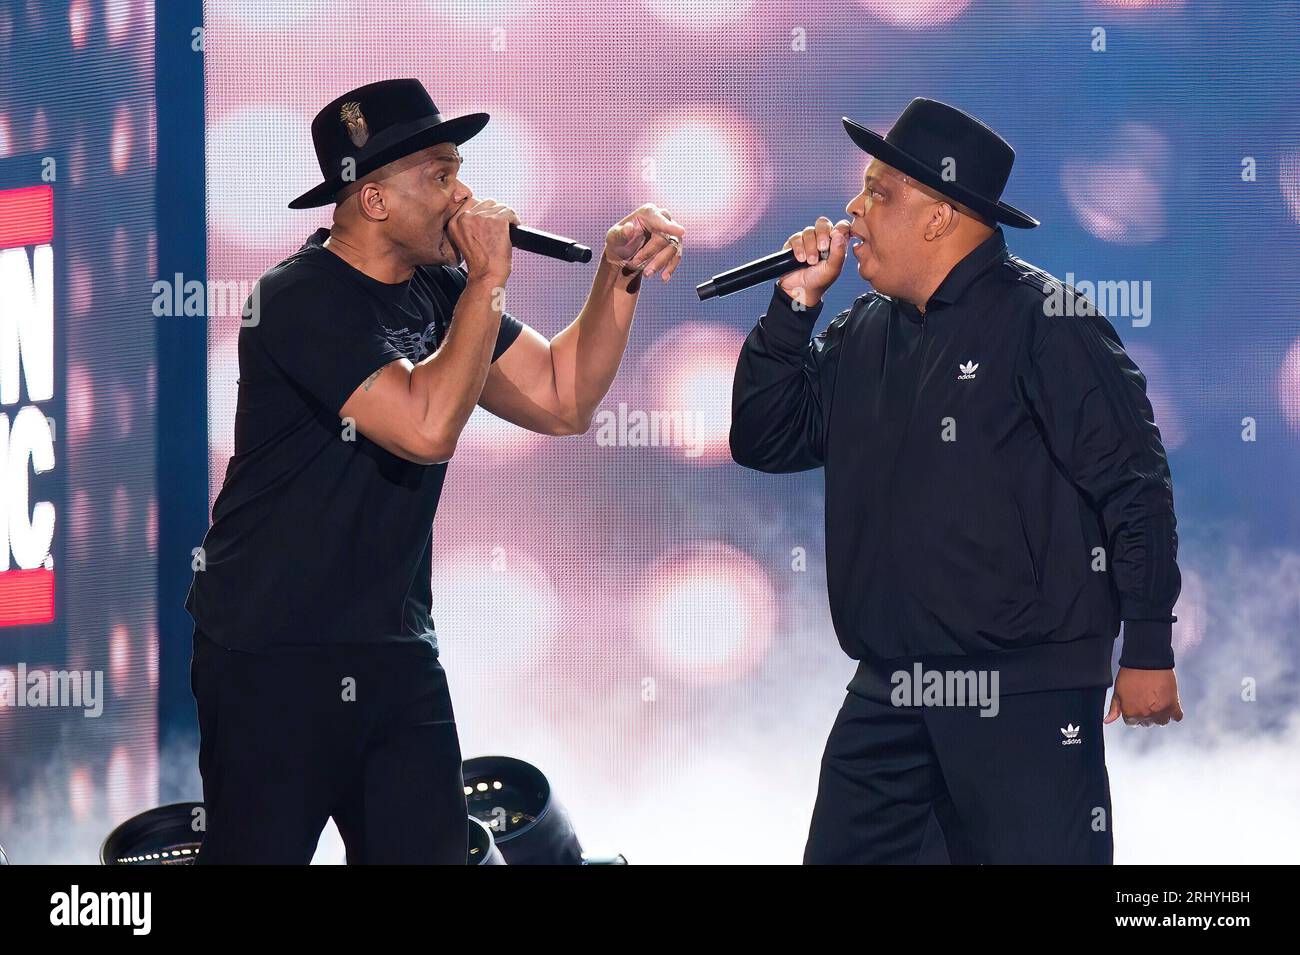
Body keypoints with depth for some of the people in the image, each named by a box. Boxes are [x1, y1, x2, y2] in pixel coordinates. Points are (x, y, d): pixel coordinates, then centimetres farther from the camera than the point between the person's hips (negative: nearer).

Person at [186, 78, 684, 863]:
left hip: (396, 653, 7)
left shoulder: (438, 292, 7)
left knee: (432, 850, 5)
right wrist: (489, 282, -18)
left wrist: (619, 276, -3)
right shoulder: (306, 301, -17)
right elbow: (428, 427, -26)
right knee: (263, 851, -1)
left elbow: (562, 400, 9)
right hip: (273, 660, -7)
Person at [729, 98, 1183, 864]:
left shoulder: (1041, 321, -11)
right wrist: (795, 304, 3)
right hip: (889, 688, 7)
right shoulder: (865, 333, 12)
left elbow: (1133, 486, -12)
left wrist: (1148, 653, -13)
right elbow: (766, 442, 14)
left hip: (1025, 691, -7)